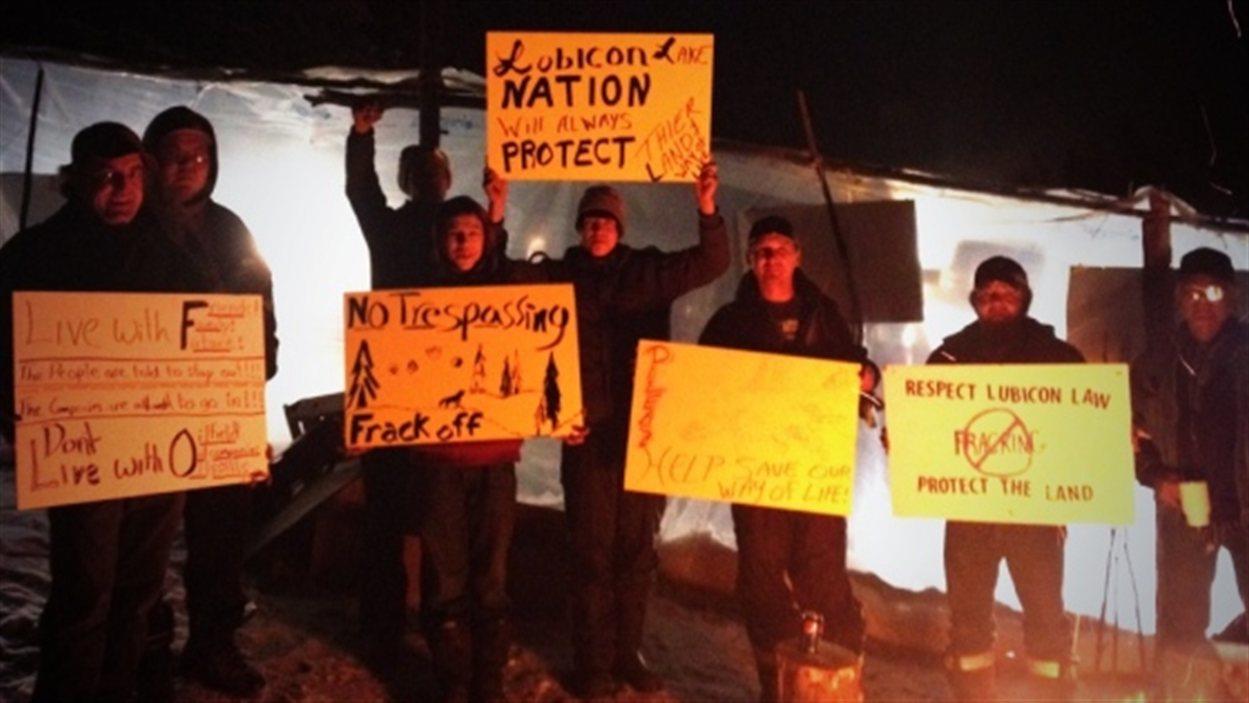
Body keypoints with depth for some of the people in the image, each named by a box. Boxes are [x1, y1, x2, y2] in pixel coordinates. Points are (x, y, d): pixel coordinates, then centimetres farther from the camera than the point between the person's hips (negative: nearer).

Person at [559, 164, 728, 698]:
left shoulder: (647, 271, 5)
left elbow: (711, 263, -4)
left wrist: (707, 209, -21)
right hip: (588, 435, -2)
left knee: (636, 547, 10)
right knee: (592, 549, 2)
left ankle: (627, 653, 23)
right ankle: (594, 661, 13)